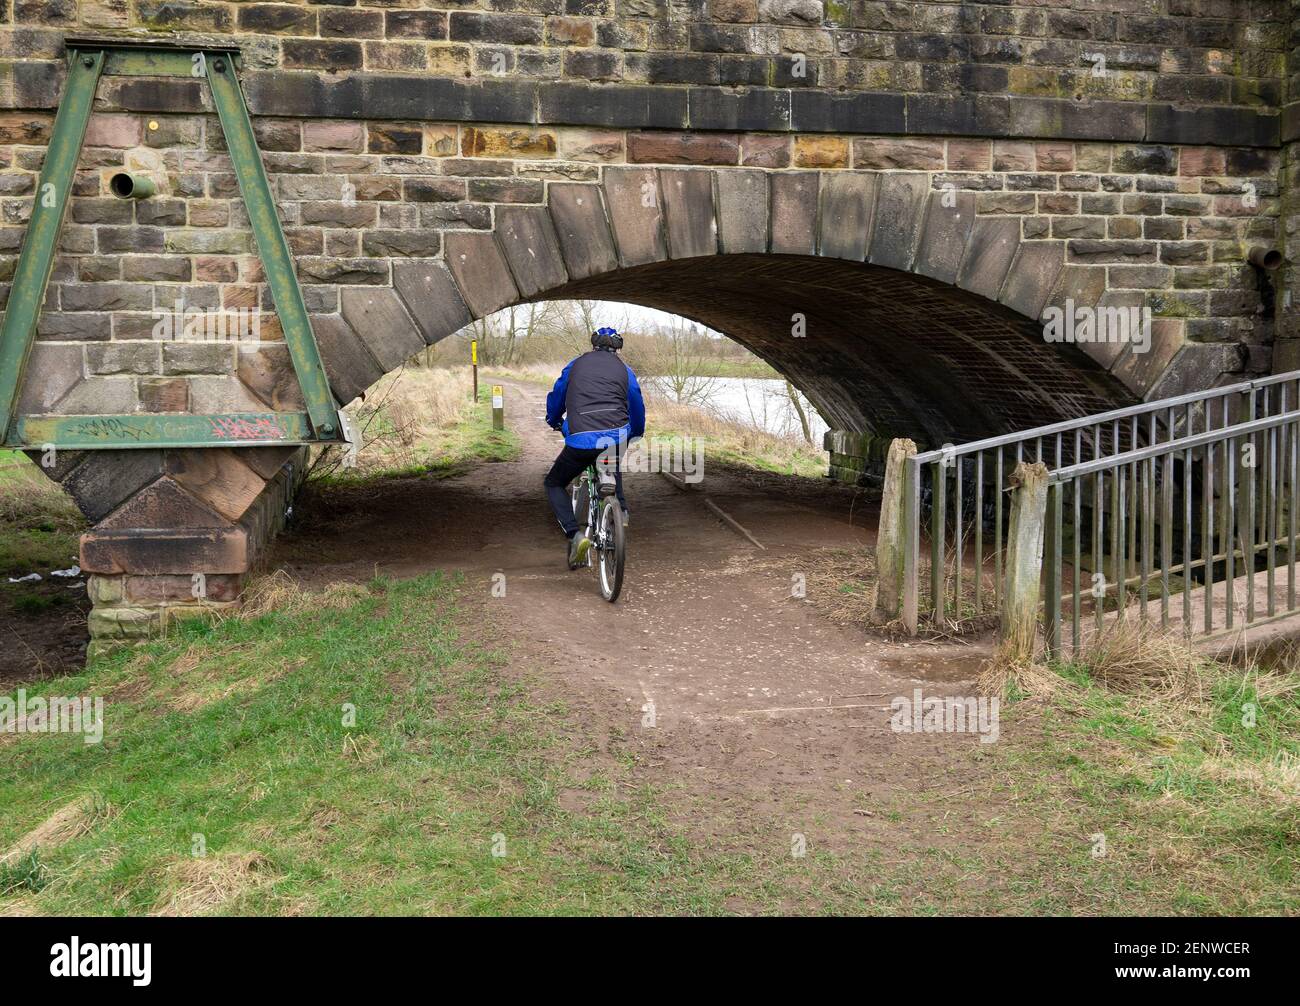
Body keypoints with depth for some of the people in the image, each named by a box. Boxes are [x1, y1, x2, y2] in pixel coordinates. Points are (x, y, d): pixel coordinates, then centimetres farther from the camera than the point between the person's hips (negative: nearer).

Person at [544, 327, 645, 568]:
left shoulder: (576, 365, 16)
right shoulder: (624, 370, 17)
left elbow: (556, 397, 28)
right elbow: (637, 406, 28)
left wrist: (554, 421, 50)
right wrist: (637, 433, 49)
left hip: (581, 440, -2)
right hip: (617, 437, 3)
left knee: (554, 484, 17)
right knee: (612, 467, 41)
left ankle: (575, 535, -2)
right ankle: (620, 509, 25)